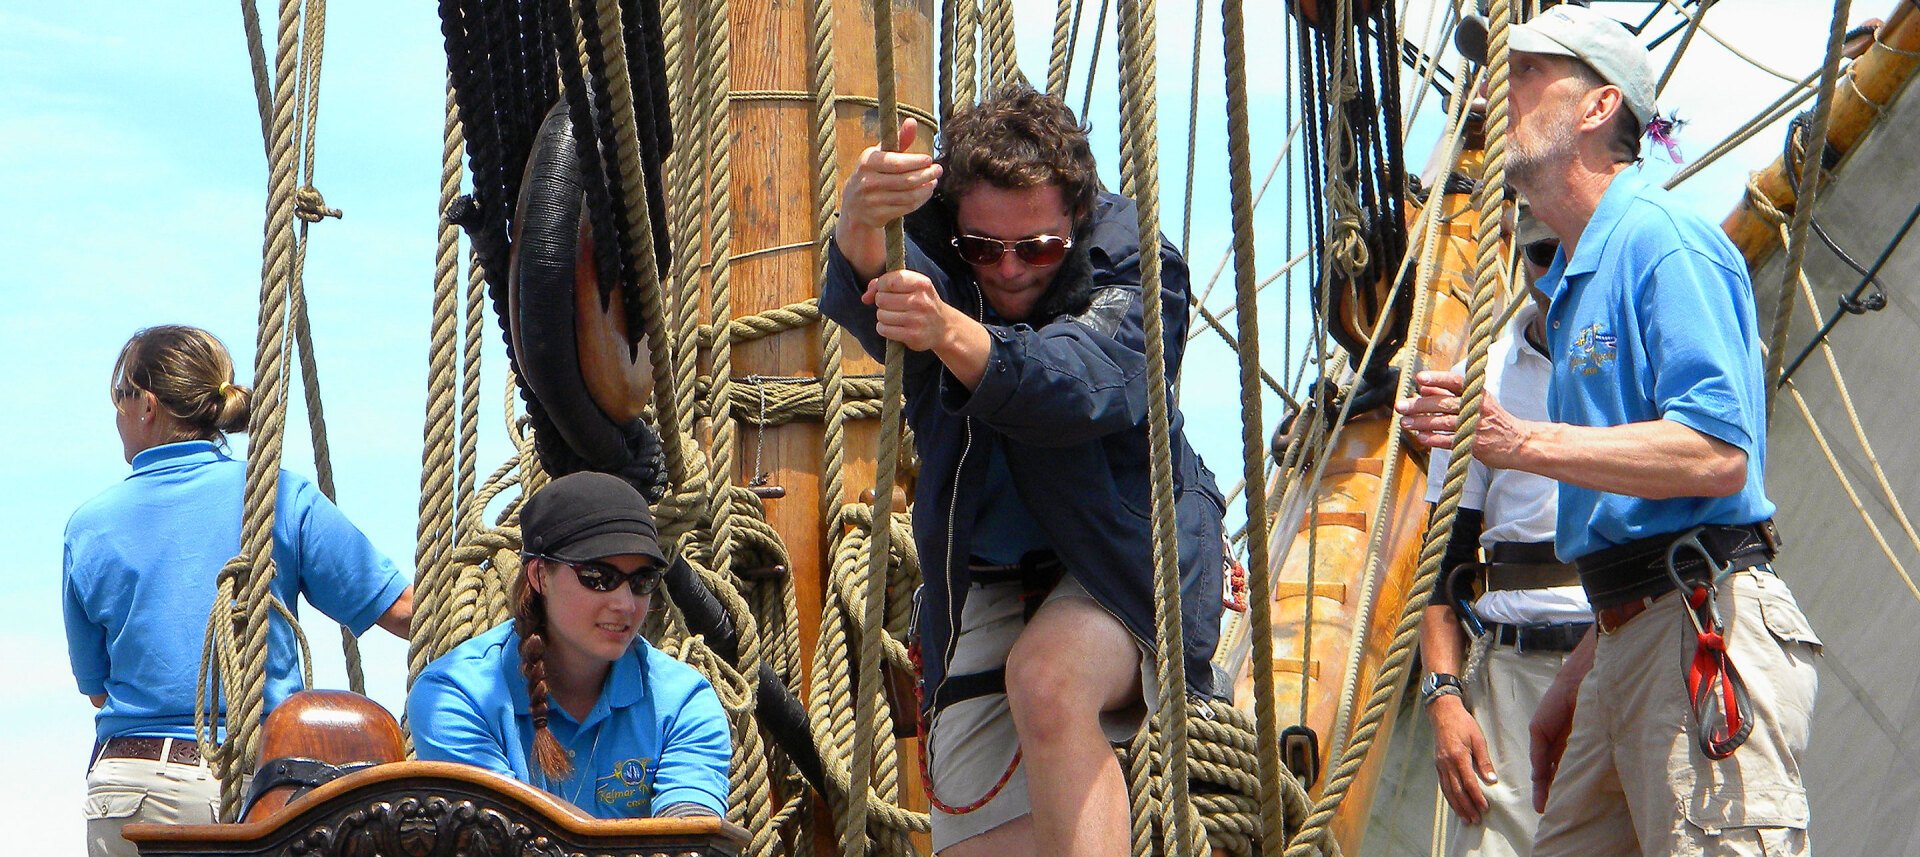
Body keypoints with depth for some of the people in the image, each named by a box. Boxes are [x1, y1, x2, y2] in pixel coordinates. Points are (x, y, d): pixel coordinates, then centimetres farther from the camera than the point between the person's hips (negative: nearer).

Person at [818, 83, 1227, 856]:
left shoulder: (1136, 267, -17)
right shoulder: (929, 257, -10)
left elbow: (1079, 386, -37)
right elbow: (857, 297, -35)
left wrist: (950, 334, -56)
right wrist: (861, 227, -60)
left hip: (1122, 560, -4)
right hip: (982, 586, 4)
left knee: (1047, 683, -35)